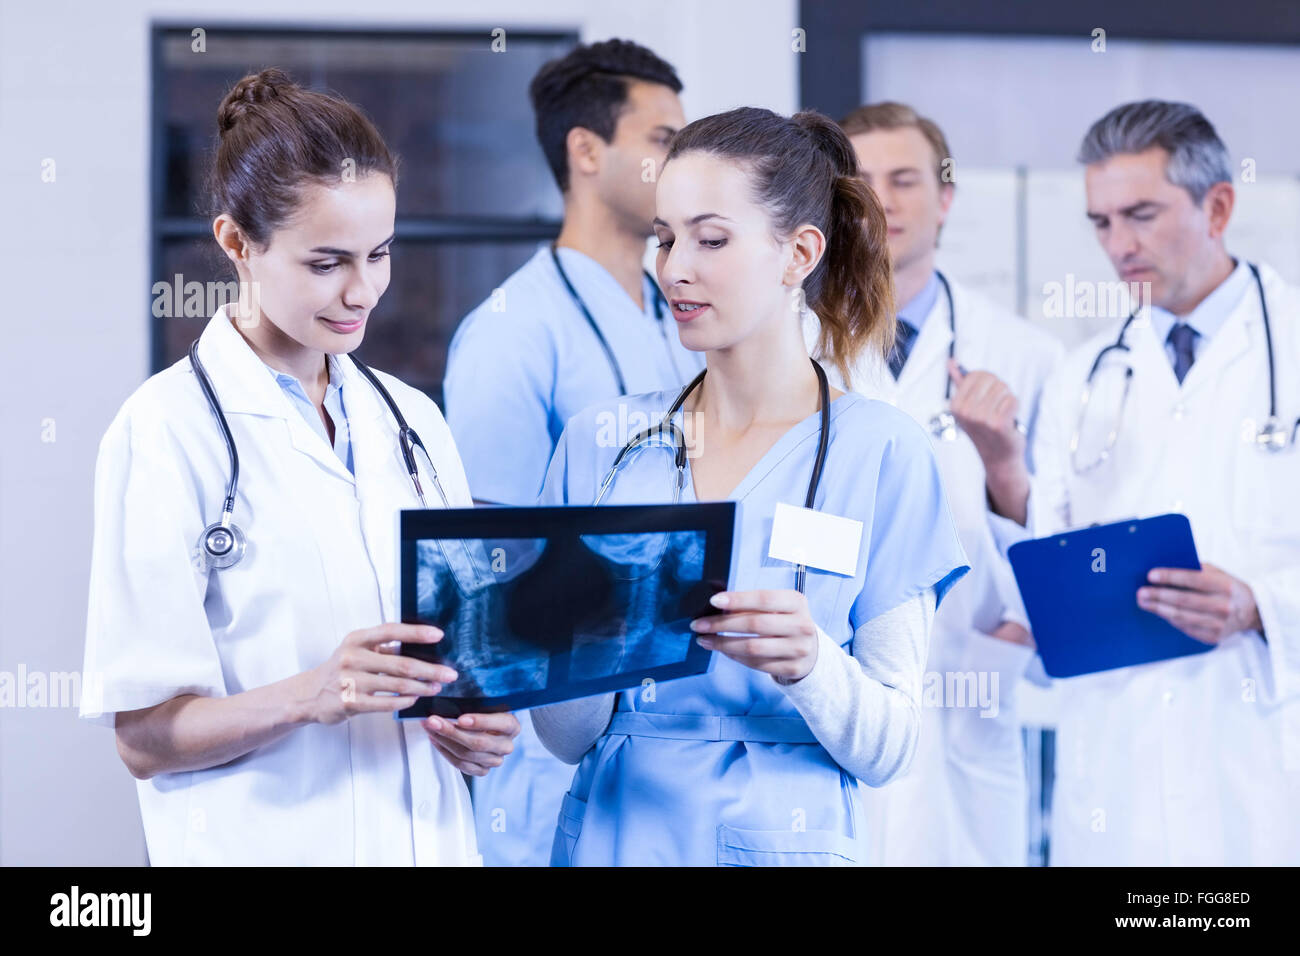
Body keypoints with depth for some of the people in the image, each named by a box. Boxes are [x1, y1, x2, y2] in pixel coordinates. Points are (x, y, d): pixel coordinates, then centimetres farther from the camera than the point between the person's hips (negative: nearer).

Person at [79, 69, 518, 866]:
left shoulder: (413, 421, 8)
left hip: (429, 834, 5)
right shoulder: (166, 431, -11)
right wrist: (313, 695, -29)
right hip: (266, 841, -5)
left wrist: (484, 728, -6)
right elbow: (145, 738, -14)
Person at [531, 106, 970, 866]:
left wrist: (809, 661, -25)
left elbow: (887, 747, -7)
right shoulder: (599, 442, 3)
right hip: (614, 835, 3)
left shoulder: (882, 452, -6)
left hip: (782, 836, -3)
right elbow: (568, 735, 1)